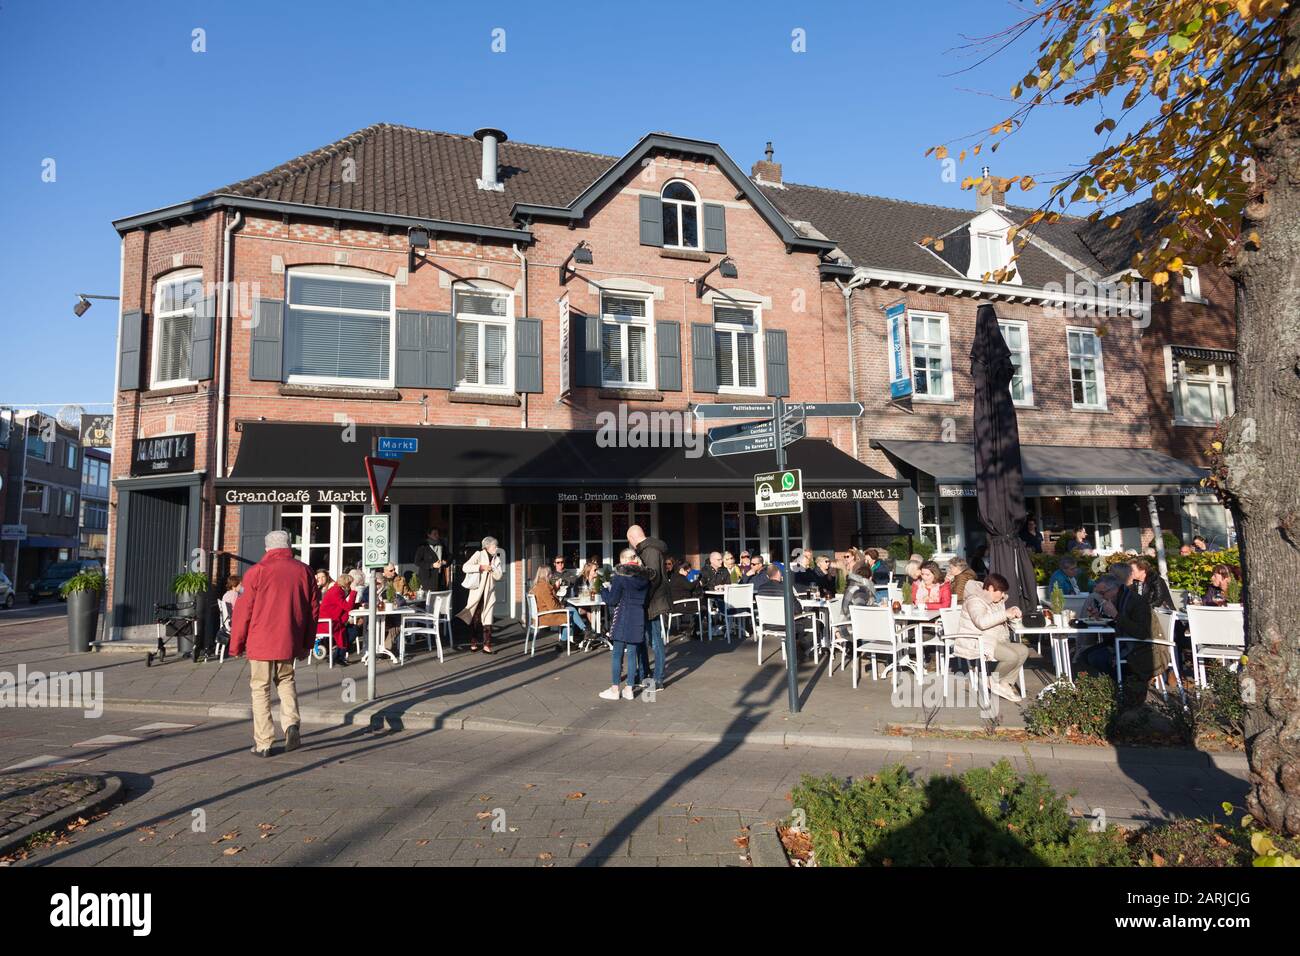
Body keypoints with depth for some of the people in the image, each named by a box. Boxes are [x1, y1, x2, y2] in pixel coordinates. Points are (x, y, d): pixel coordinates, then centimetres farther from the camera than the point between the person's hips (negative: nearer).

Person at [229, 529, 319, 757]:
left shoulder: (257, 571, -6)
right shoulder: (304, 571, 4)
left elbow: (243, 610, -5)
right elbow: (314, 609, 7)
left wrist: (236, 644, 6)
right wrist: (307, 643, 16)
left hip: (261, 643, -3)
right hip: (290, 643, 3)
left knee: (260, 689, 7)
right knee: (285, 680, 22)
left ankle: (263, 743, 8)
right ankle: (291, 723, 2)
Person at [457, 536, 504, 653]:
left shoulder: (497, 559, 10)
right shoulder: (479, 554, -5)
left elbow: (498, 576, 3)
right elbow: (465, 567, -15)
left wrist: (491, 568, -13)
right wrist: (480, 567, -21)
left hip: (489, 593, 4)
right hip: (477, 591, -3)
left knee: (487, 619, -2)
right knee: (475, 618, 7)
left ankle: (487, 645, -4)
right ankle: (473, 643, 19)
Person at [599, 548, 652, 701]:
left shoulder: (620, 576, -11)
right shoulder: (645, 576, 6)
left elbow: (612, 600, -10)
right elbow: (647, 598, 13)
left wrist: (606, 589, 7)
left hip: (622, 618, -5)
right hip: (639, 617, 5)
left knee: (617, 653, 3)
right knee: (632, 653, 9)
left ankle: (615, 689, 7)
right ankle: (629, 689, 12)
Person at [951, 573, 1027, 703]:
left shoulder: (998, 601, 17)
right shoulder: (974, 600, -14)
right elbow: (981, 622, -30)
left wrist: (1013, 612, 4)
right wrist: (1005, 614, -27)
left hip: (995, 641, 10)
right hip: (976, 642, -10)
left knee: (1023, 650, -5)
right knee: (1012, 656, -25)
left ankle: (1004, 683, -2)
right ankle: (994, 682, -2)